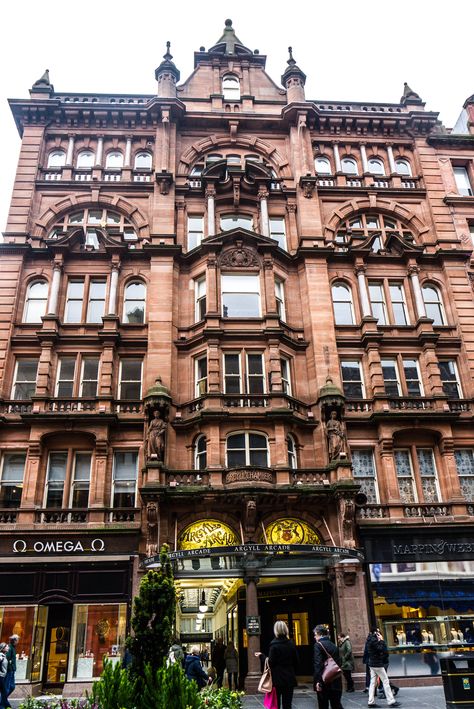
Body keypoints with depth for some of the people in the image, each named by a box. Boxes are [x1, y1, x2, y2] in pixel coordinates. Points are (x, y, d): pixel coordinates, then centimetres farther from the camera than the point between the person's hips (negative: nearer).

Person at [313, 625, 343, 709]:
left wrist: (318, 681, -18)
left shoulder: (318, 645, -9)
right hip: (336, 682, 6)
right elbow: (339, 662, 11)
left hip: (324, 681, -6)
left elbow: (318, 664, -17)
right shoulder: (334, 646, 10)